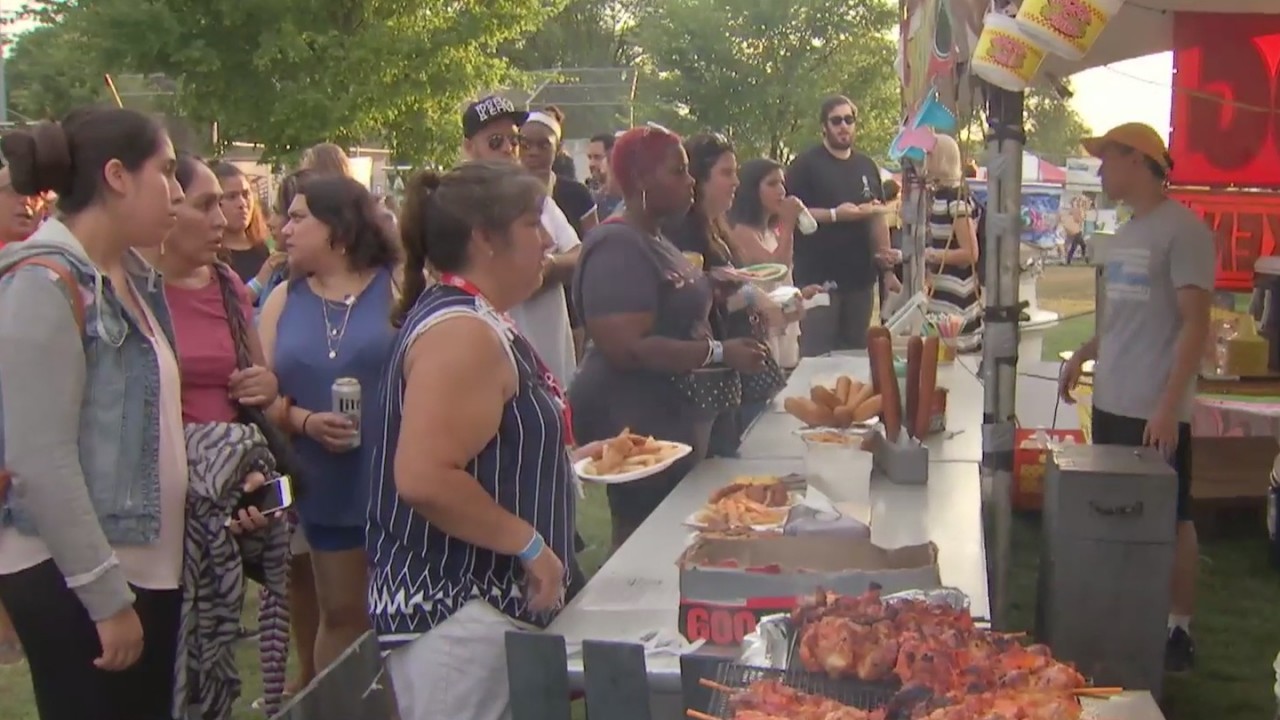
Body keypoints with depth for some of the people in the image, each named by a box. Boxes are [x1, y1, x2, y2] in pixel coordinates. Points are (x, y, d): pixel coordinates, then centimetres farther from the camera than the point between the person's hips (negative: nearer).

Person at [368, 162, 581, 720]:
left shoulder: (471, 317, 12)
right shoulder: (463, 332, -21)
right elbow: (425, 479, -30)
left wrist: (557, 460, 18)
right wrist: (529, 544, -21)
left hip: (481, 601, 11)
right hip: (455, 613, -11)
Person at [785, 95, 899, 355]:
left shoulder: (867, 167, 13)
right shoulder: (805, 165, -5)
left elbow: (877, 217, 14)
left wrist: (887, 268, 8)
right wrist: (835, 215, -21)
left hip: (860, 275, 5)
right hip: (819, 276, -5)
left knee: (856, 351, 11)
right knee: (818, 354, -4)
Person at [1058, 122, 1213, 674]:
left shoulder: (1183, 230, -12)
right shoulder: (1125, 234, 14)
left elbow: (1195, 322, -15)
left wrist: (1169, 406, -20)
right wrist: (1085, 354, 12)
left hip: (1156, 412, -8)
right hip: (1111, 402, 8)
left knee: (1171, 520, 2)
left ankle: (1179, 630, 13)